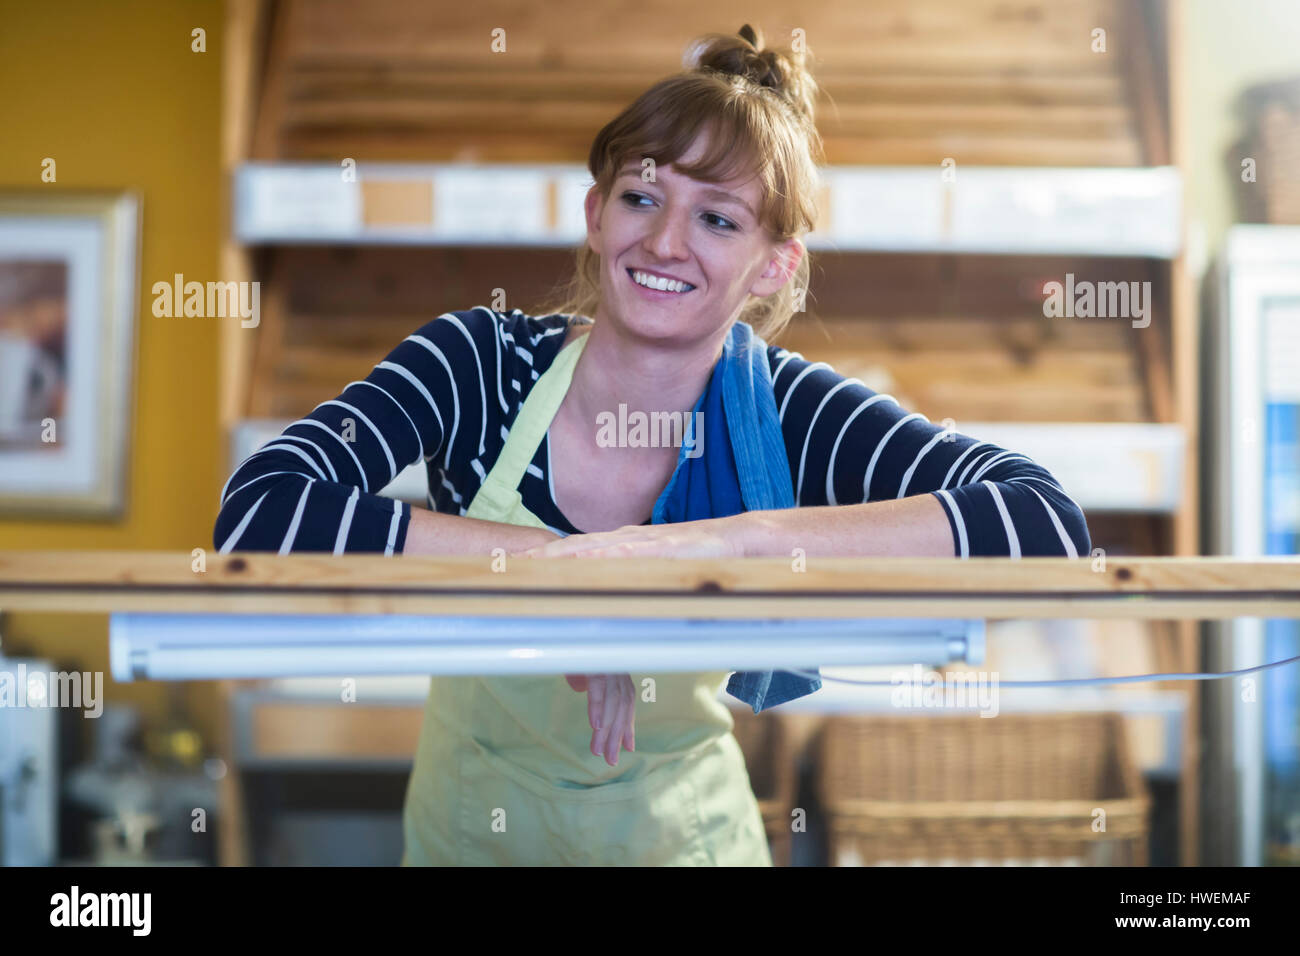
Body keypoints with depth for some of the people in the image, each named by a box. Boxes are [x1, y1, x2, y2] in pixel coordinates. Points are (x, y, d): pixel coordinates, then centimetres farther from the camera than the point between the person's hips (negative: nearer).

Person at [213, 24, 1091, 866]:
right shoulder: (481, 361, -15)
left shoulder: (788, 410, -16)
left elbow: (1050, 526, -30)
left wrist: (730, 539, -36)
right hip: (472, 834, 1)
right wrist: (547, 559, -32)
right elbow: (255, 514, -27)